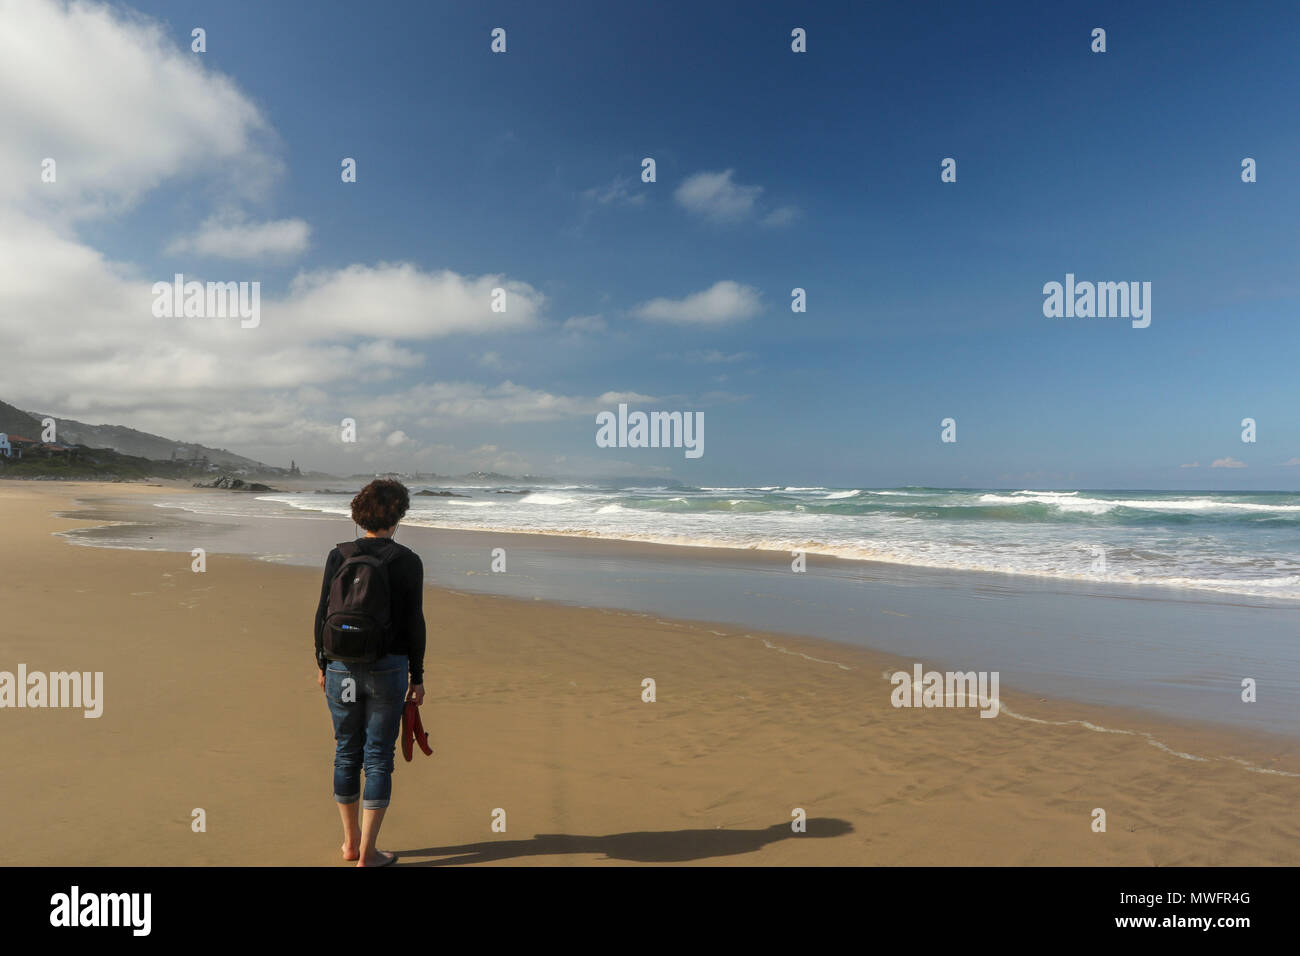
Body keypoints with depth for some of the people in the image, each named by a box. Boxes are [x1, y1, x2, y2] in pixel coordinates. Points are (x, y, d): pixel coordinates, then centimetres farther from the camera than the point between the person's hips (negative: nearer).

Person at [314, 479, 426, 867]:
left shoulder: (339, 555, -2)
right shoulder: (408, 561, -8)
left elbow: (322, 615, 1)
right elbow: (414, 624, -5)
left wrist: (323, 665, 14)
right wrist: (417, 677, 3)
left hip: (342, 667, 3)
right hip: (388, 670, -3)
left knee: (347, 752, 16)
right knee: (378, 758, 7)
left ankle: (351, 841, 30)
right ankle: (367, 853, 13)